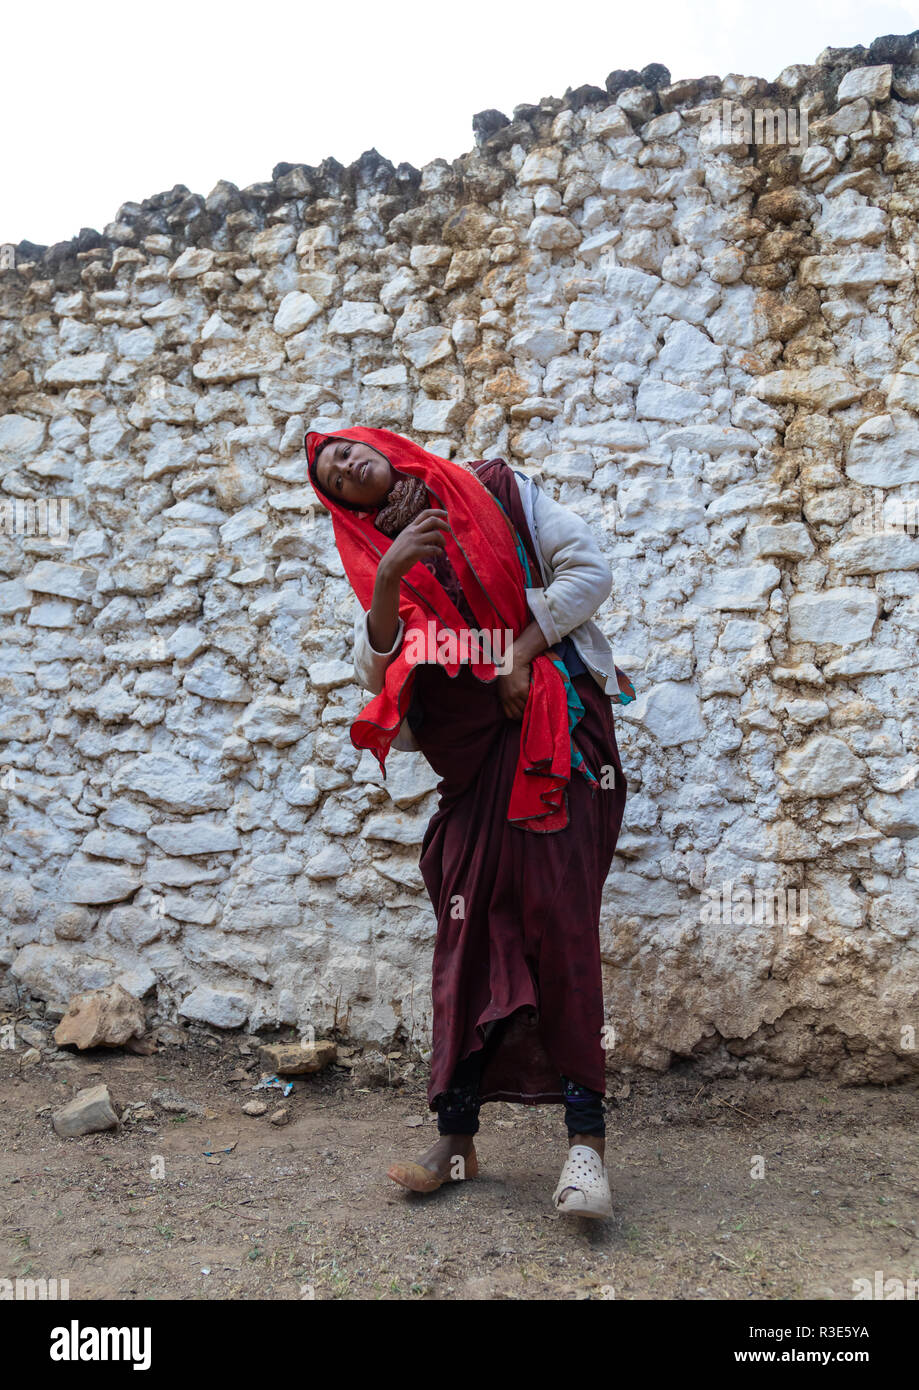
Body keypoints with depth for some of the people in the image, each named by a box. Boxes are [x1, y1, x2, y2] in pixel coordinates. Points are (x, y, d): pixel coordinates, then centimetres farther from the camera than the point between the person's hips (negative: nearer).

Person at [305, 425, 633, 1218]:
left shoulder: (497, 491, 10)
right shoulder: (380, 556, 15)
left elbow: (587, 569, 3)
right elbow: (377, 671, 0)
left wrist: (523, 651, -7)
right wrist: (388, 577, -15)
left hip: (553, 727, -3)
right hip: (471, 751, 3)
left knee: (557, 916, -11)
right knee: (470, 929, 0)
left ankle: (585, 1135, -8)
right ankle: (457, 1139, 7)